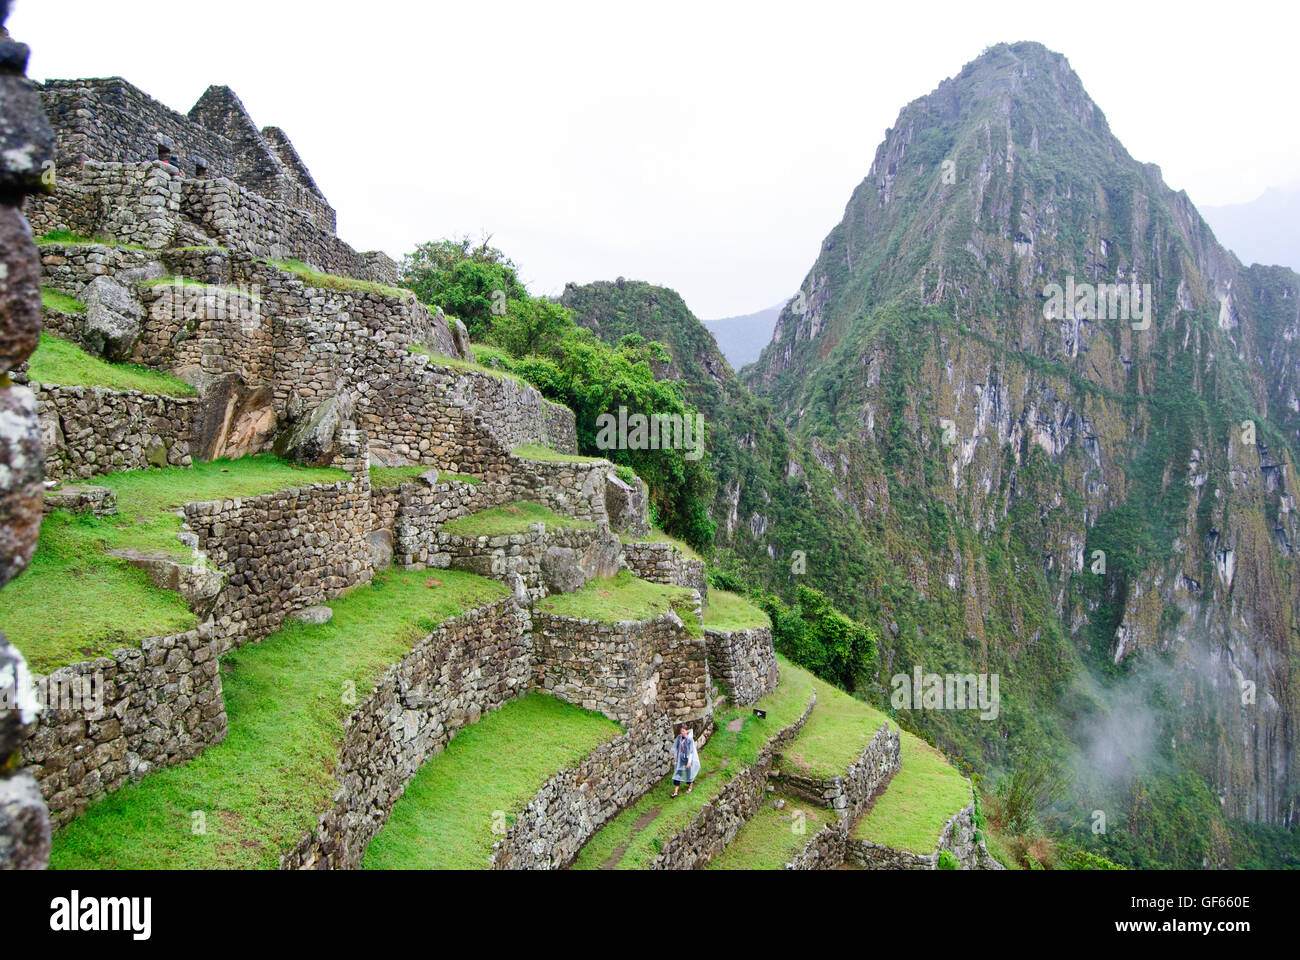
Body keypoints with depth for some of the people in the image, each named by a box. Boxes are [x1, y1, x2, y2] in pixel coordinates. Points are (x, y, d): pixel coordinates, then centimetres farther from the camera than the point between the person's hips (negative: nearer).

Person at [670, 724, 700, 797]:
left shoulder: (690, 739, -18)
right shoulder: (679, 737, -3)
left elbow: (691, 751, -16)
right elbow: (676, 748, 9)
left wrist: (689, 761, -18)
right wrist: (674, 757, 12)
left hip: (687, 758, -4)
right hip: (680, 758, 4)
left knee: (689, 772, 13)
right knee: (677, 773, 0)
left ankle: (691, 786, 40)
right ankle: (675, 792, 3)